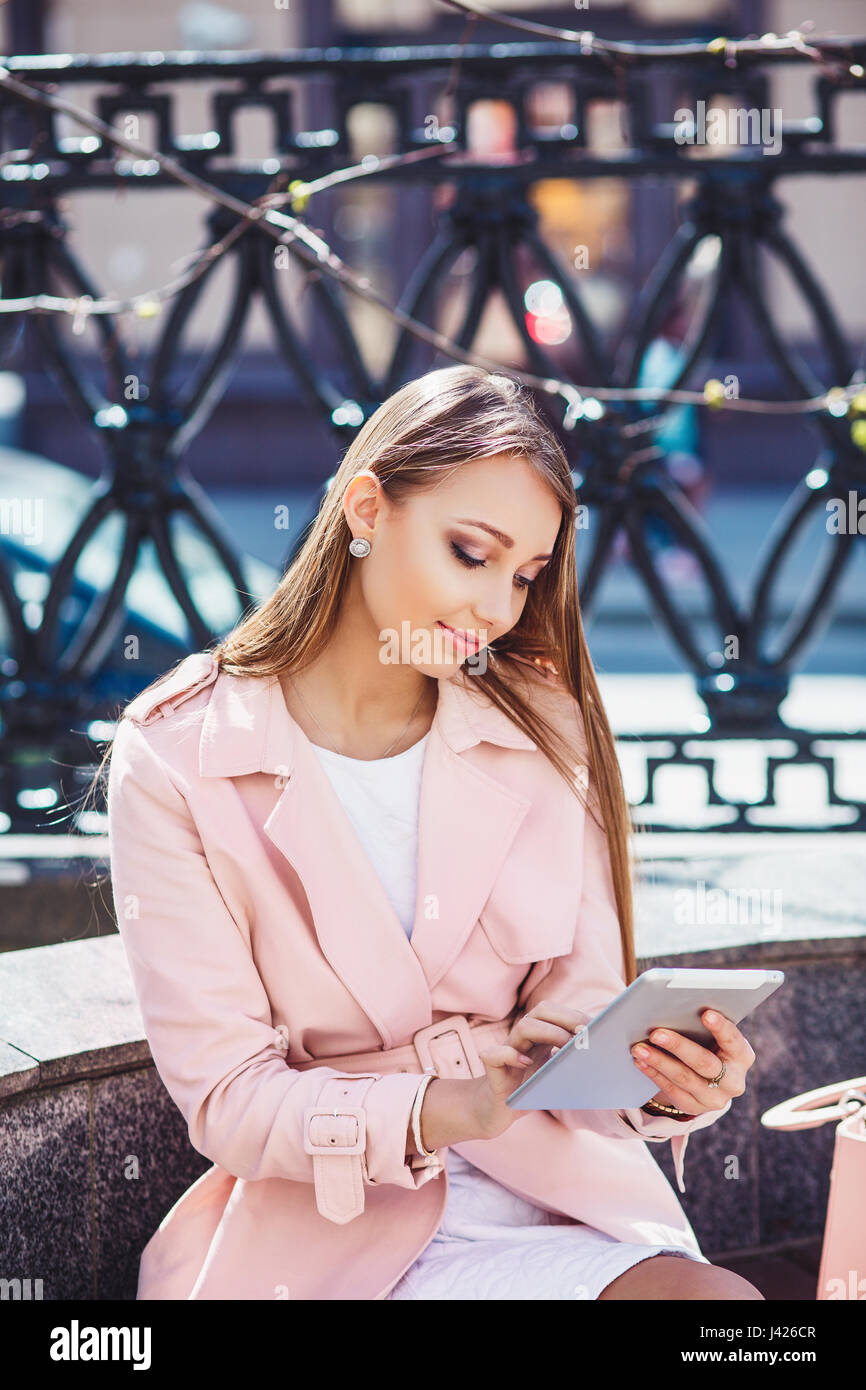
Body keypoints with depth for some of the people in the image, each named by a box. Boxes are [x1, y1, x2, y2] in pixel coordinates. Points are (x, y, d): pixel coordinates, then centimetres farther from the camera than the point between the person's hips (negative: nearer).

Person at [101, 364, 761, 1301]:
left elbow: (581, 1013, 5)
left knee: (718, 1297, -28)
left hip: (554, 1205, 5)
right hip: (325, 1235, -4)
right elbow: (226, 1097, -8)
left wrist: (664, 1084, -20)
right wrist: (444, 1111, -26)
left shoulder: (543, 731, 6)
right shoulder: (174, 758, -5)